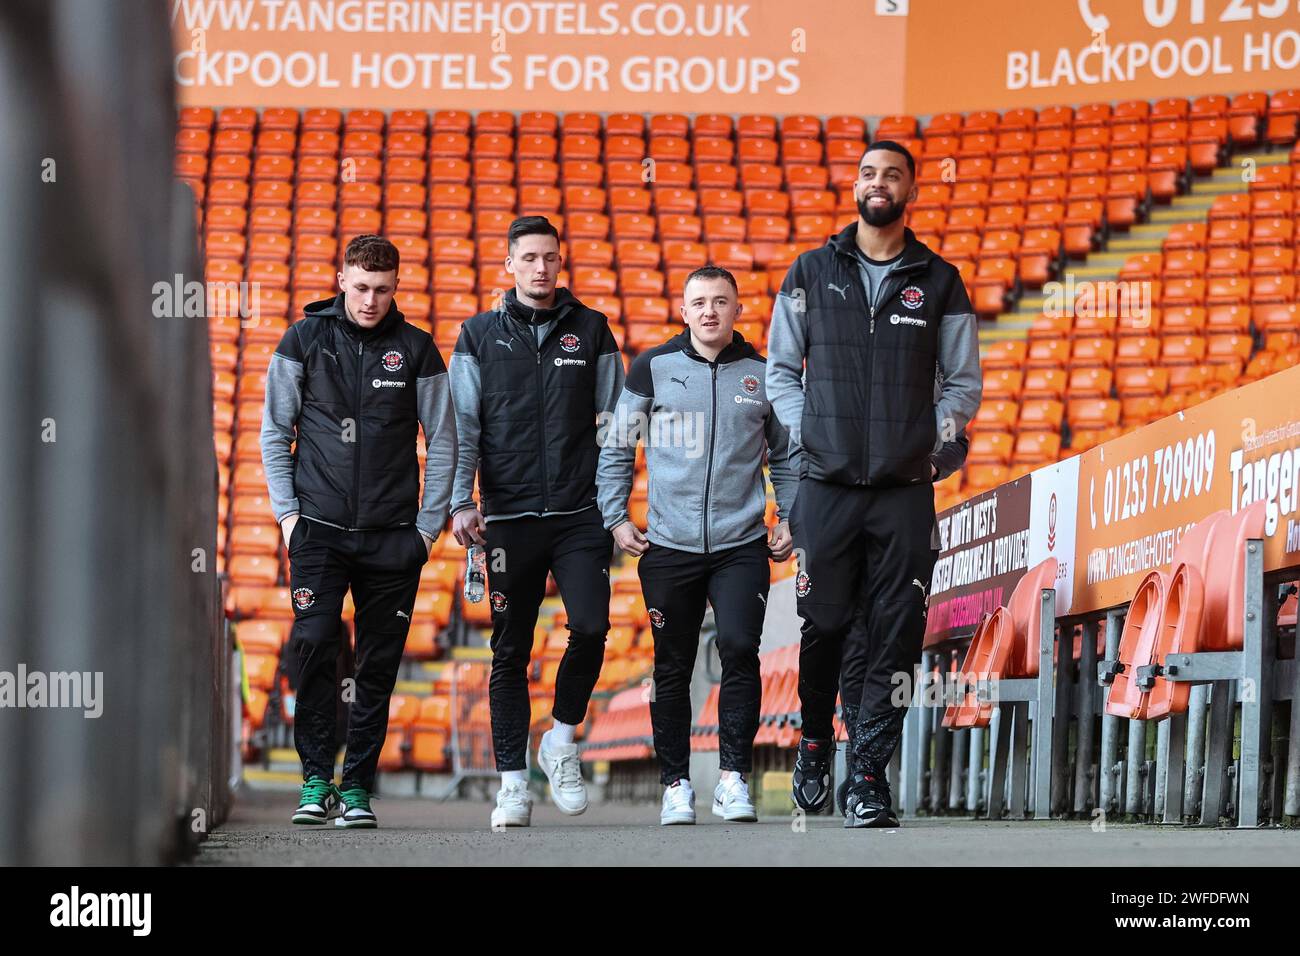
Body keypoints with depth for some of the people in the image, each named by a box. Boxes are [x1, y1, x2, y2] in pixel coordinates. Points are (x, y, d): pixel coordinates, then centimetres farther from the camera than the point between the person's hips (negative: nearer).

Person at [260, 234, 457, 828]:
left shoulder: (416, 349, 4)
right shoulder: (304, 340, 4)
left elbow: (442, 441, 8)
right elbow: (275, 431, 8)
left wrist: (428, 525, 2)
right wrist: (287, 512, -1)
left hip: (392, 535, 1)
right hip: (318, 531, -1)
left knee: (379, 665, 2)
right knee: (313, 645, -14)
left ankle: (357, 787, 10)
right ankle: (316, 781, -5)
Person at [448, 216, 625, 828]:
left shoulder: (591, 330, 11)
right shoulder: (480, 336, 9)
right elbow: (461, 426, 6)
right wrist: (461, 502, -4)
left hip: (580, 513, 0)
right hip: (510, 517, 0)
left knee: (591, 627, -16)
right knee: (510, 651, 2)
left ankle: (561, 740, 7)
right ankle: (513, 783, 7)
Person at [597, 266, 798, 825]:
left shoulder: (761, 374, 6)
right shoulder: (653, 369, 3)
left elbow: (785, 456, 17)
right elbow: (616, 448, 10)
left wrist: (789, 522, 7)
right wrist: (615, 518, 2)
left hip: (742, 545, 0)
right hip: (668, 547, 0)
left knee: (740, 649, -16)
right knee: (672, 669, 4)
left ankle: (734, 777, -8)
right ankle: (676, 785, 14)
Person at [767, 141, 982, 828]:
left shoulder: (939, 282, 8)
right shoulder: (812, 274, 8)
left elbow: (963, 382, 12)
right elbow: (781, 369, 13)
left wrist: (931, 437, -1)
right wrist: (805, 433, 0)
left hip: (905, 492, 0)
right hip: (826, 487, 0)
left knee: (896, 638, -4)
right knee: (822, 627, 3)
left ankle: (869, 775, 0)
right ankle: (815, 742, 28)